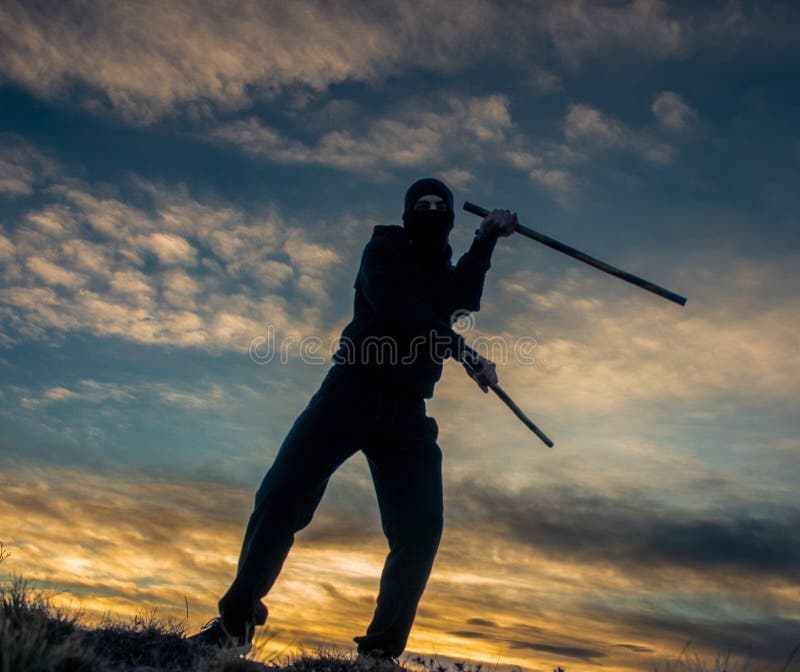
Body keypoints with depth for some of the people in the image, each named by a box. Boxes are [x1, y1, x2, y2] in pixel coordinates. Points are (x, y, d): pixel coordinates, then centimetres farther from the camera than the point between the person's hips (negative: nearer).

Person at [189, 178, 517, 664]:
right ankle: (235, 621, 3)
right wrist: (464, 351, -17)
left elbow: (465, 302, -2)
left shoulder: (447, 274, 22)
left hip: (406, 411, 4)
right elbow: (392, 305, -12)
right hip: (352, 391, -4)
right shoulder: (384, 250, 9)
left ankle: (382, 649, 1)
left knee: (422, 528, -10)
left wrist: (486, 242, -5)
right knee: (281, 495, -14)